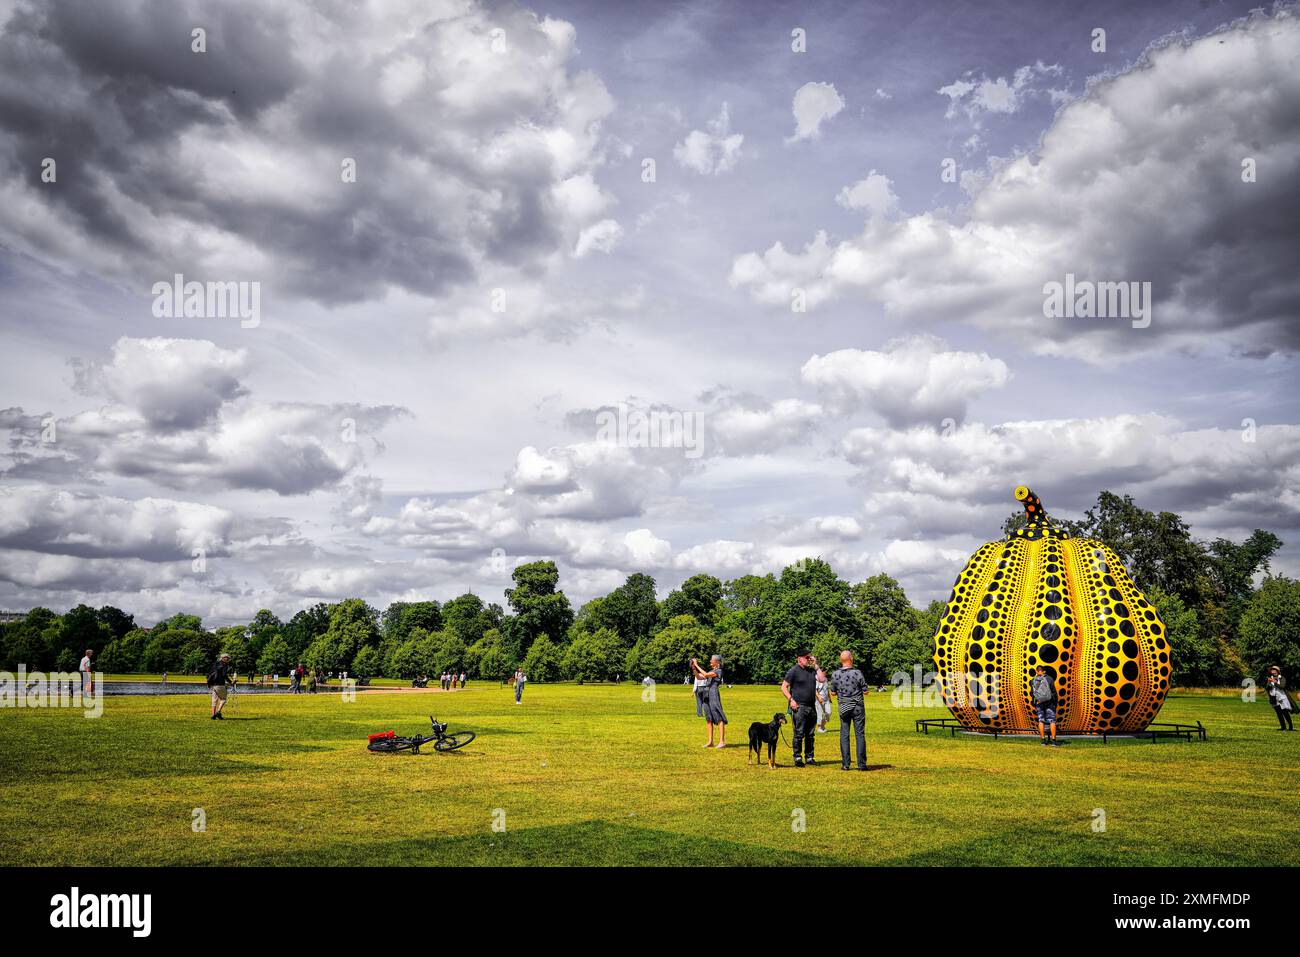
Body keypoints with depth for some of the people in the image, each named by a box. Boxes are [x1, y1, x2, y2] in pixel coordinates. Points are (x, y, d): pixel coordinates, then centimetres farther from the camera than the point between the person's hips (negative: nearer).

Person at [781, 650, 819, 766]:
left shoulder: (811, 670, 15)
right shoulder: (793, 671, -4)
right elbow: (783, 687, -4)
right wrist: (791, 700, -15)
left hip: (811, 707, 6)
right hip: (800, 707, -6)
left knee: (810, 734, 11)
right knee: (799, 734, -6)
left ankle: (809, 757, 18)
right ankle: (797, 758, -1)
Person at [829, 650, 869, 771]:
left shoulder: (835, 675, -4)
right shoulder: (857, 673, -12)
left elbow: (833, 693, 5)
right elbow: (865, 691, -6)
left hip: (843, 708, 2)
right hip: (858, 707, -2)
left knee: (844, 735, 7)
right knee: (860, 735, 3)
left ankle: (845, 764, 5)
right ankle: (861, 764, 3)